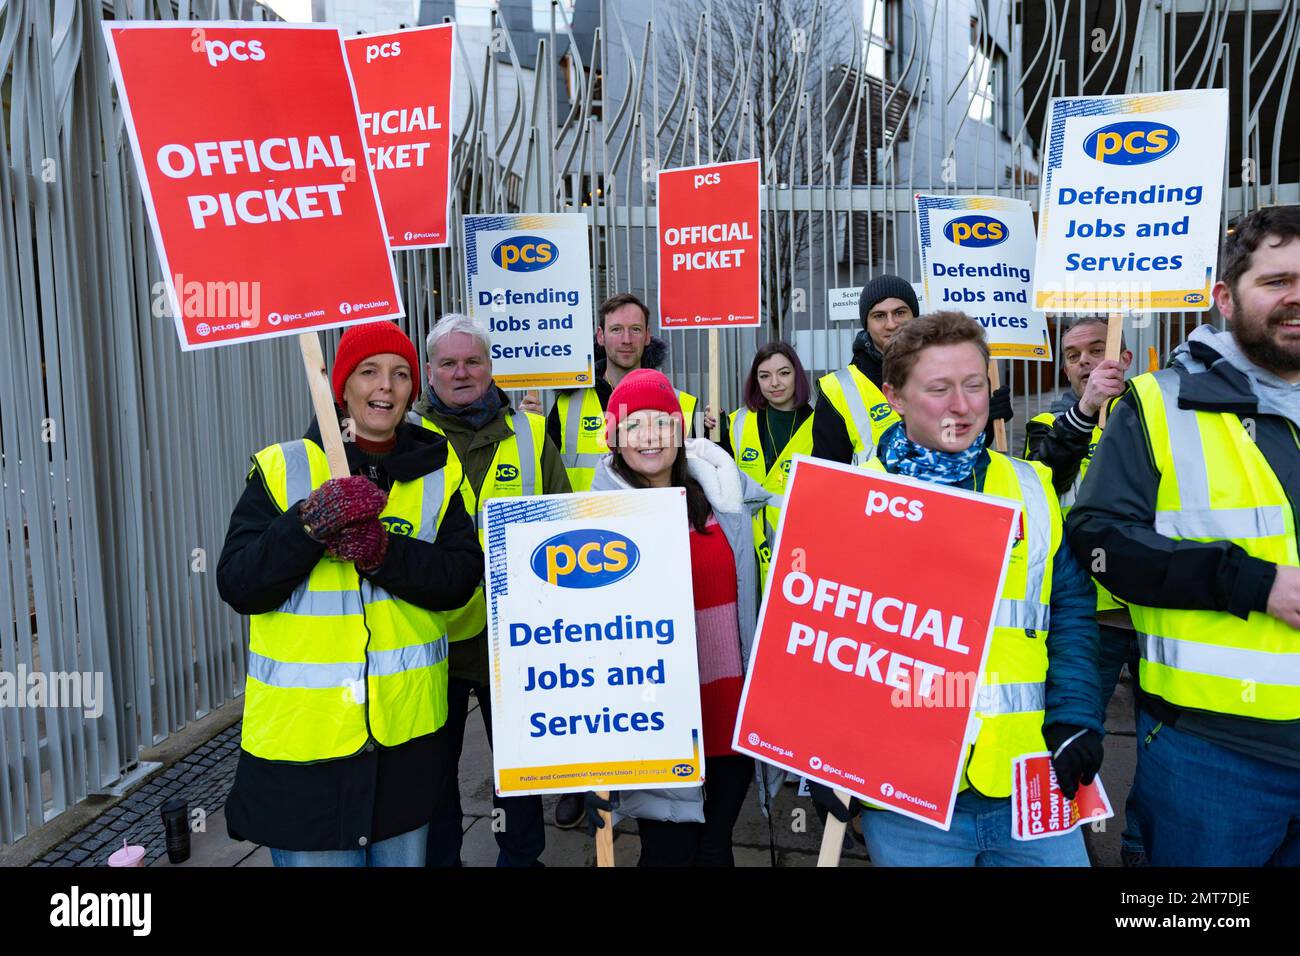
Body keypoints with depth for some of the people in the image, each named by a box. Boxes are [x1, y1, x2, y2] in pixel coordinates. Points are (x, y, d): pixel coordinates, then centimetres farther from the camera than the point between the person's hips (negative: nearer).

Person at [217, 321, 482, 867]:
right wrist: (312, 522, -24)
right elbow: (238, 586, -9)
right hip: (304, 730, -2)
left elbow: (460, 578, -6)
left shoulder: (438, 473, 5)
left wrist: (382, 551, -22)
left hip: (407, 726, 2)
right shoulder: (281, 468, -2)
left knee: (403, 857, 17)